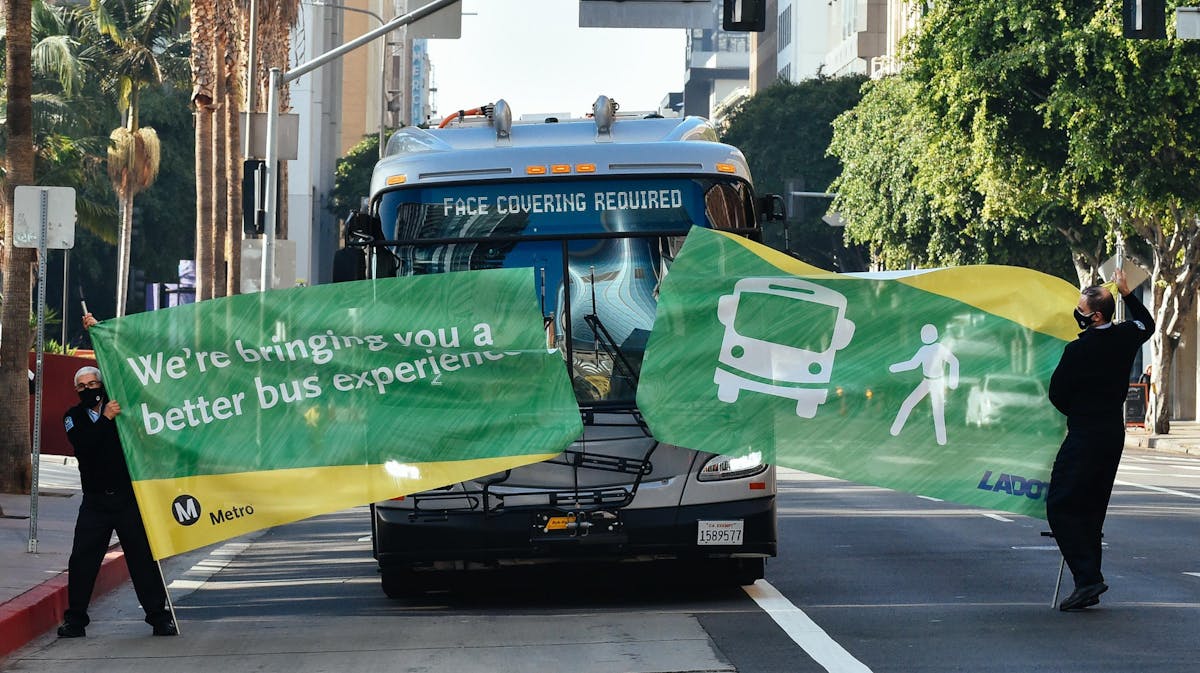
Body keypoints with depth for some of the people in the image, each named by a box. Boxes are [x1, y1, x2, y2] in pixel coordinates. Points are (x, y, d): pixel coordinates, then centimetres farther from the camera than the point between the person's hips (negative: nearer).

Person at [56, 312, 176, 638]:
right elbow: (82, 444, -11)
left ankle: (159, 617, 4)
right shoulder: (74, 416, 7)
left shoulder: (118, 402, 5)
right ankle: (75, 619, 6)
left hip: (128, 497, -1)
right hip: (96, 500, 1)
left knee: (143, 557, 0)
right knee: (81, 560, -2)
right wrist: (105, 418, -21)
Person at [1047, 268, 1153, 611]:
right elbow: (1146, 322, 28)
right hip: (1114, 432, 8)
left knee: (1060, 506, -6)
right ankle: (1090, 584, 12)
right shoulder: (1126, 337, 2)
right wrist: (1126, 293, 37)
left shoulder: (1078, 349, -18)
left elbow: (1057, 393, -5)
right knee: (1091, 508, 13)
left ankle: (1087, 577, -17)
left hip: (1085, 434, -8)